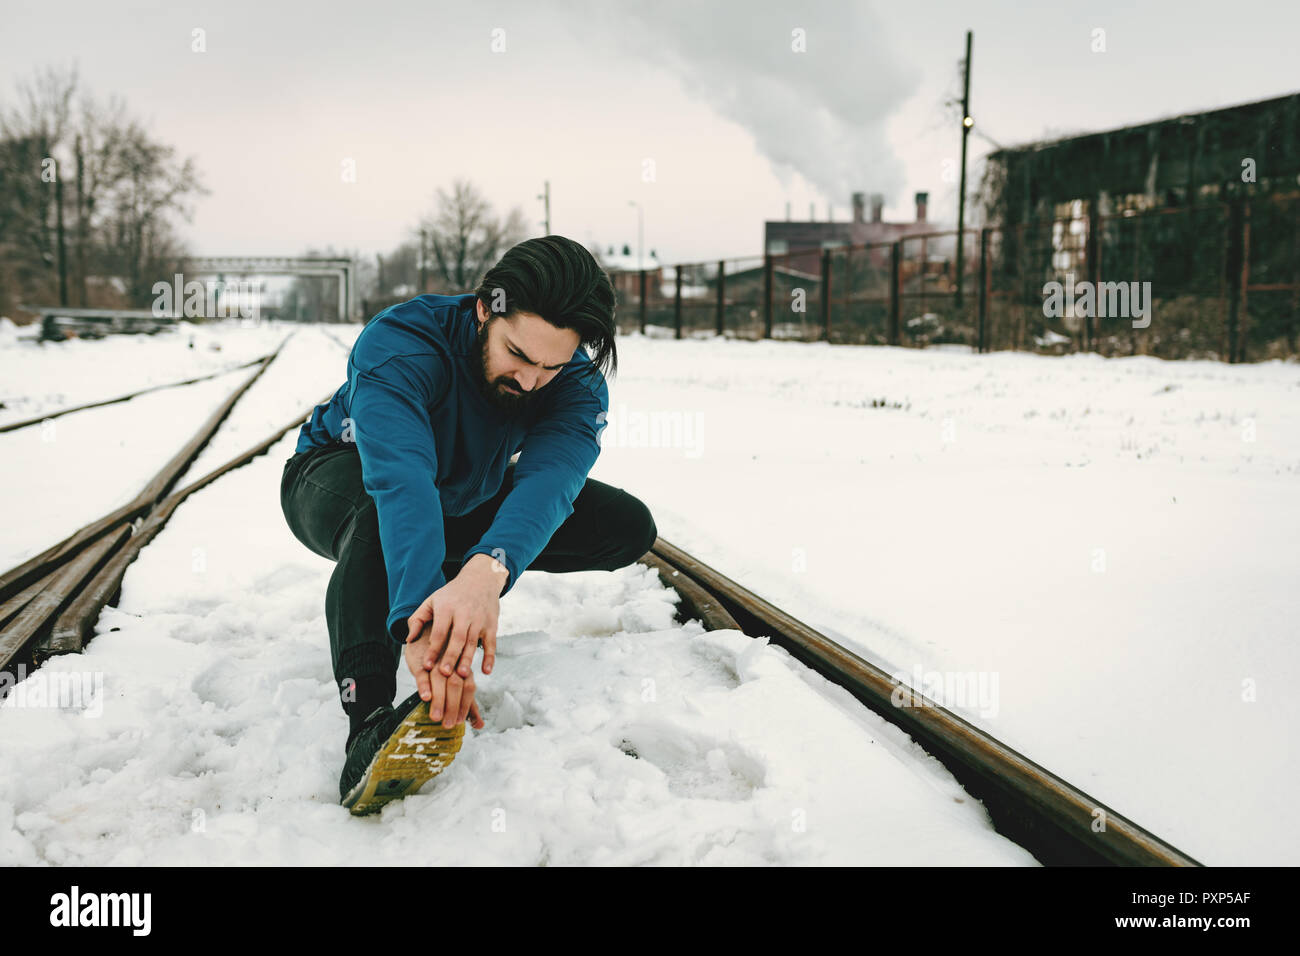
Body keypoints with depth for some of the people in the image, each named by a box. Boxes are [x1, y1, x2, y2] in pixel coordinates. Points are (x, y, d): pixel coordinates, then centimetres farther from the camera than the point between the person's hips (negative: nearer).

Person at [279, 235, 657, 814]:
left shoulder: (578, 382, -25)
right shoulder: (400, 343, -37)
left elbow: (548, 479, -44)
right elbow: (400, 478, -53)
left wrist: (487, 571, -66)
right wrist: (418, 622, -68)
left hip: (465, 498, 5)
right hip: (340, 475, -4)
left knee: (630, 528, -11)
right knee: (383, 508, -43)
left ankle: (455, 570, -2)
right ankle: (369, 720, -48)